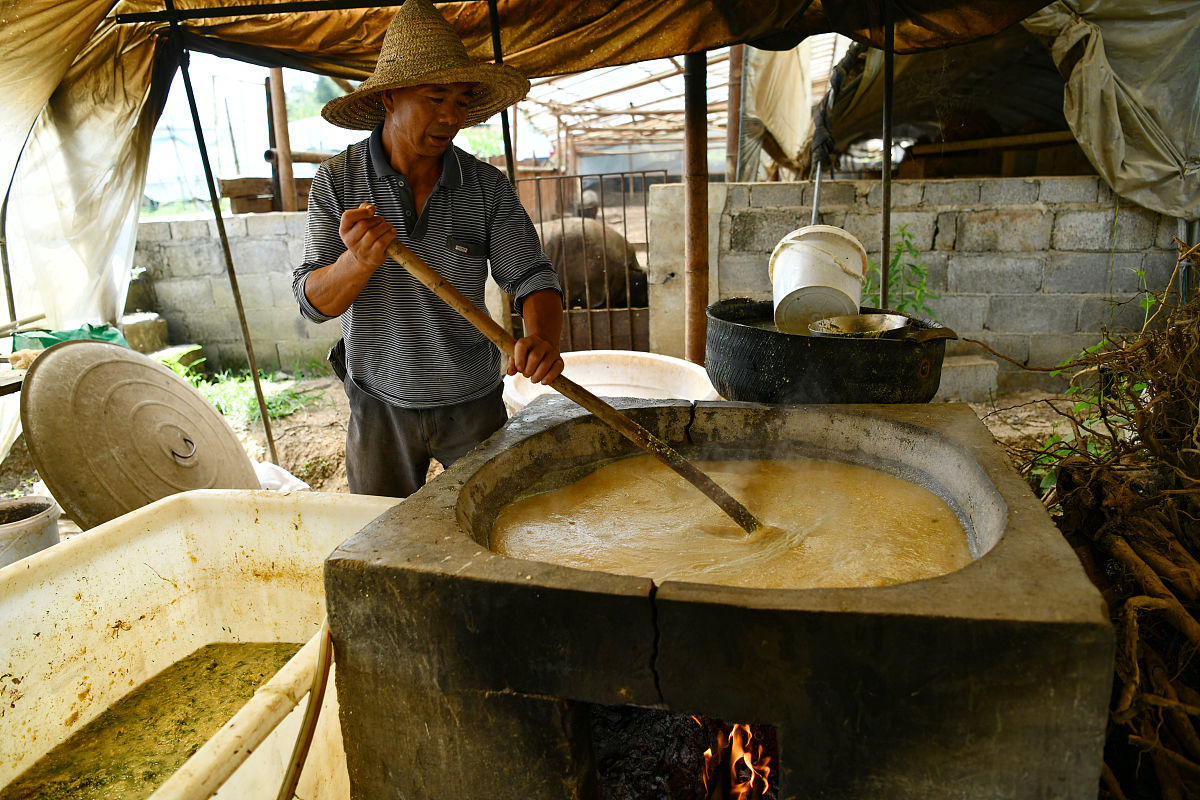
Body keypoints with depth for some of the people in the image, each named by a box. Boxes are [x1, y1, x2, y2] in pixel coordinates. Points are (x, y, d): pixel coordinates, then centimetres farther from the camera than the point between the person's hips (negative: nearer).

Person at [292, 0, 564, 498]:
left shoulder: (488, 186, -7)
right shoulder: (336, 181, -8)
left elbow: (532, 278, -10)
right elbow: (313, 302, -12)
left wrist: (543, 338, -33)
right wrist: (359, 260, -34)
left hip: (473, 402, 1)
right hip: (379, 406, 0)